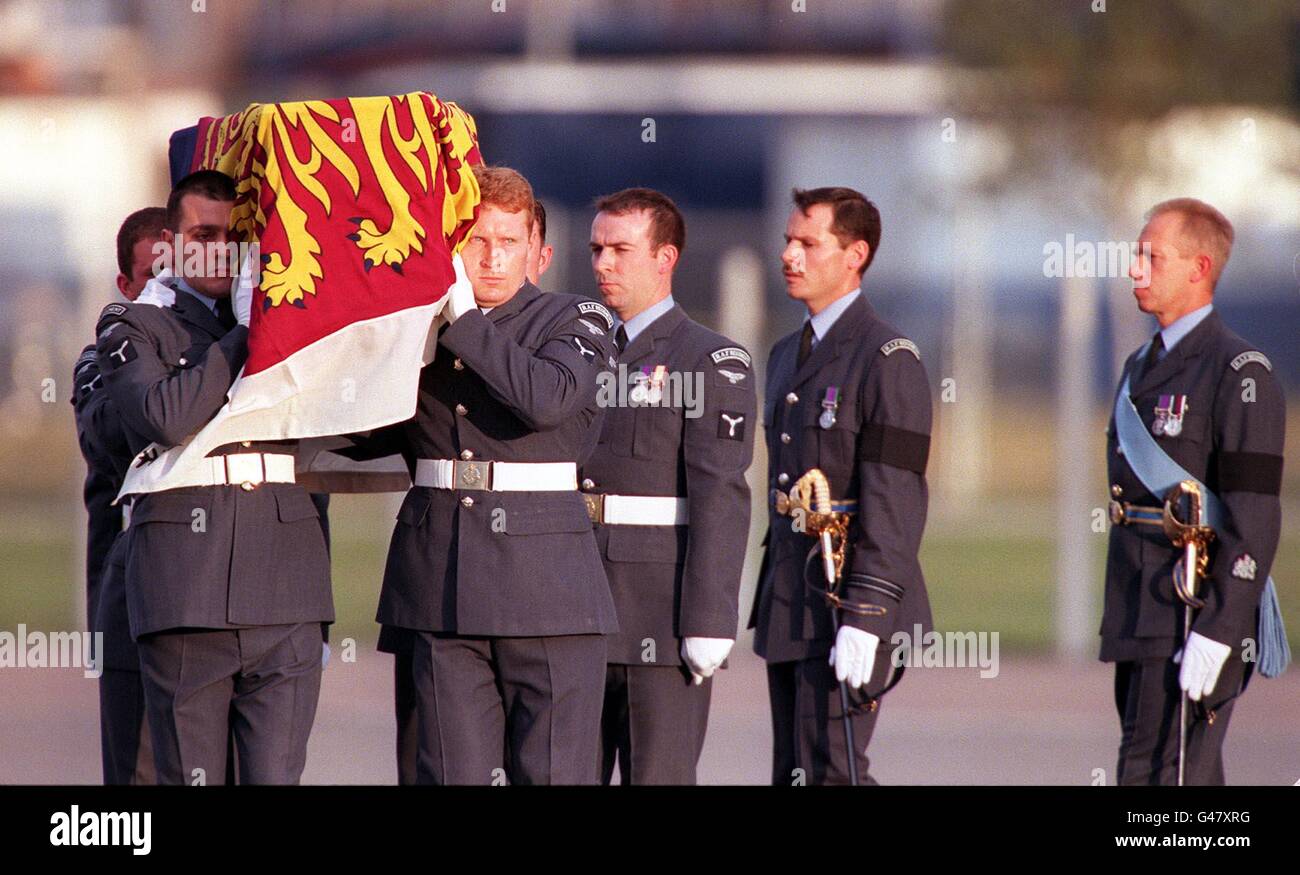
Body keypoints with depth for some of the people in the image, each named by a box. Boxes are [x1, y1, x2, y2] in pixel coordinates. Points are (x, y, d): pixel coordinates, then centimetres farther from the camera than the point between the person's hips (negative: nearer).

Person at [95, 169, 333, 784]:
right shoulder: (135, 329, 9)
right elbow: (167, 416, -12)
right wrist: (244, 336, -5)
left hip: (284, 591, 3)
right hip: (188, 589, -3)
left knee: (277, 776, -3)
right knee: (190, 777, -3)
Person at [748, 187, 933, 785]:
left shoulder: (887, 359, -10)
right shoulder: (789, 355, 18)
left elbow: (894, 504, -17)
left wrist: (864, 618, -23)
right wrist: (767, 602, 19)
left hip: (849, 602, -9)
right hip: (788, 602, 9)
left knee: (828, 771, -13)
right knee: (792, 773, 8)